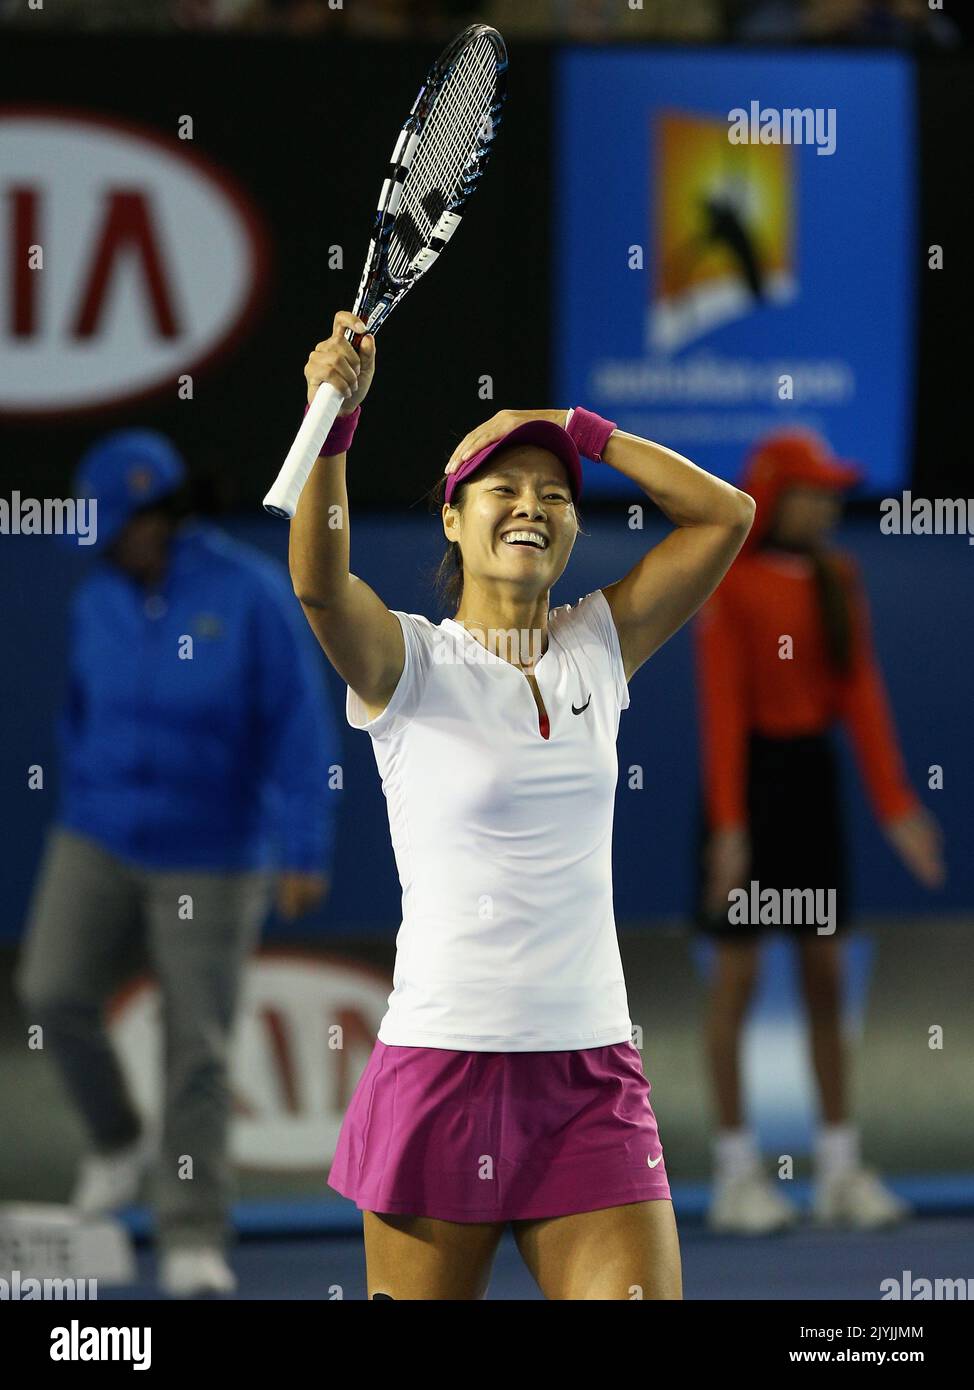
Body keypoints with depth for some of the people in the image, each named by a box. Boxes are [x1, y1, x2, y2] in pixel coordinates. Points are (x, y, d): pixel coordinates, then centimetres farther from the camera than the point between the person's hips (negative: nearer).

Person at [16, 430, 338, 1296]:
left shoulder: (250, 594, -10)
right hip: (100, 844, 4)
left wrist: (305, 852, -15)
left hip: (212, 860, -4)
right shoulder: (99, 602, 3)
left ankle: (193, 1242, 5)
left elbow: (300, 728, -11)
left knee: (198, 1053, -3)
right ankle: (119, 1143, 11)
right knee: (53, 993, -15)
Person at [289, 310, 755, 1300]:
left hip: (592, 1078, 3)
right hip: (442, 1065, -3)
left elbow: (724, 514, 10)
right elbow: (319, 581, -21)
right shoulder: (409, 661, -1)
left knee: (640, 1294, -10)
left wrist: (577, 429, 4)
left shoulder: (597, 652, 11)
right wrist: (334, 415, -33)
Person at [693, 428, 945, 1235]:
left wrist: (896, 803, -3)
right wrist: (728, 824, -19)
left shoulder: (838, 579, 7)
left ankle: (840, 1167, 13)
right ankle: (736, 1173, 6)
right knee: (738, 969, -1)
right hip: (753, 769, -6)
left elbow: (862, 691, 4)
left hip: (814, 773, 6)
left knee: (826, 969, 8)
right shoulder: (729, 585, -10)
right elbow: (722, 705, -14)